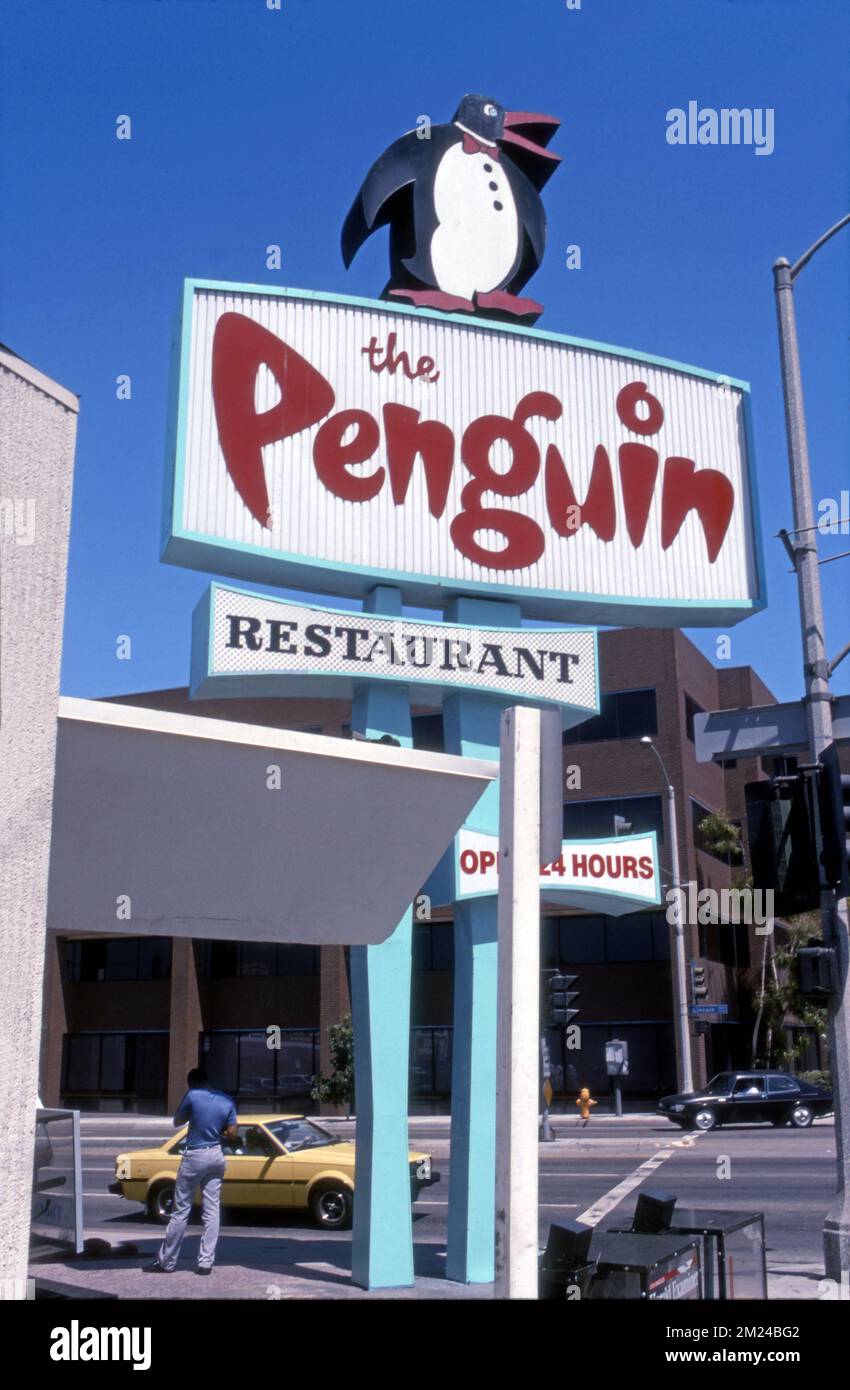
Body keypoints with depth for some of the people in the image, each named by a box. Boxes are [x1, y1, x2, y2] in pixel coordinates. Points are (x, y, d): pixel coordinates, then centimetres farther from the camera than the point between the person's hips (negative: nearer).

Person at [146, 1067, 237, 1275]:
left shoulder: (192, 1096, -10)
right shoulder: (227, 1101, 4)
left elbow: (177, 1121, 3)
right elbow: (231, 1132, 4)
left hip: (194, 1156, -4)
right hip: (216, 1156, 5)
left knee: (181, 1211, 3)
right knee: (212, 1211, 6)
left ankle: (166, 1262, 11)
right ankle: (206, 1262, 5)